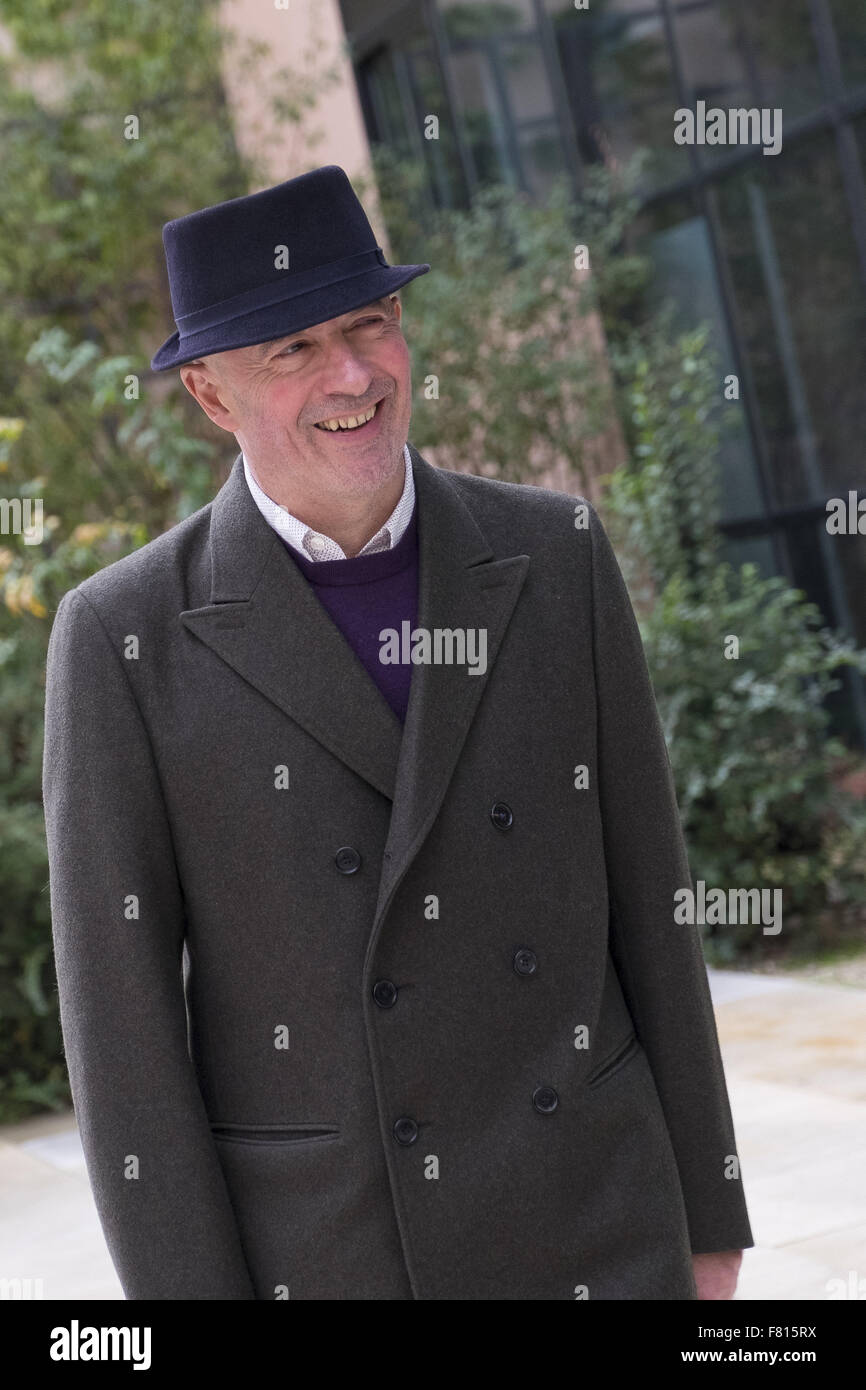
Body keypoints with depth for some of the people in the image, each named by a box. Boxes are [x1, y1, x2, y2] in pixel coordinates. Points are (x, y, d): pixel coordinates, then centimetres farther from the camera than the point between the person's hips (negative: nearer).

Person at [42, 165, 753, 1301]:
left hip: (588, 1241, 2)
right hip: (317, 1259, -1)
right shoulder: (125, 640, -9)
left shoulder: (556, 557, -2)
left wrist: (706, 1220, 6)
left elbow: (643, 894, 4)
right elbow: (117, 1011, -8)